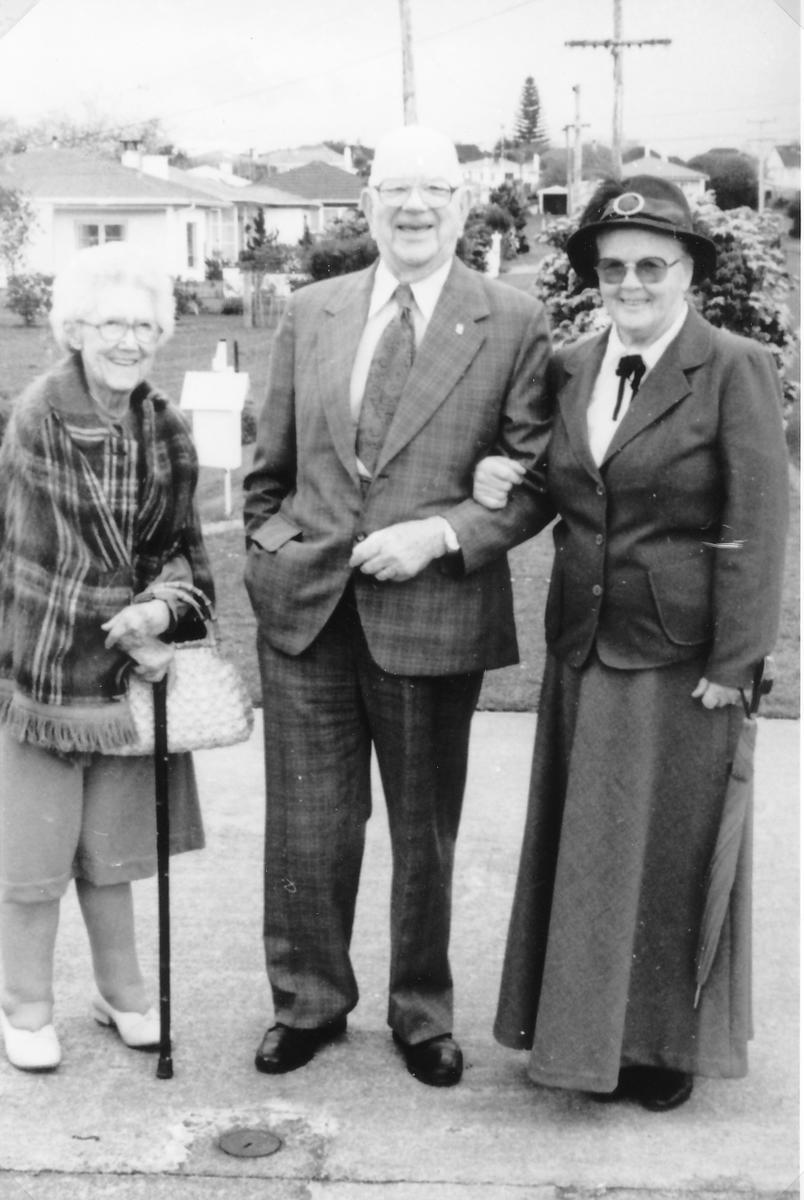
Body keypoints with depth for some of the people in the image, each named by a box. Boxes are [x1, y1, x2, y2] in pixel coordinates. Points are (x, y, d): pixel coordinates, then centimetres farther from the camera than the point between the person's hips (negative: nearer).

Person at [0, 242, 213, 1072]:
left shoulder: (166, 431, 3)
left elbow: (180, 546, 5)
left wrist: (163, 606, -16)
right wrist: (135, 627, -14)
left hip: (128, 675, 4)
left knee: (112, 853, 17)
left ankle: (121, 992, 33)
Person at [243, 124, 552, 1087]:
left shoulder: (514, 326, -3)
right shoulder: (310, 315, 8)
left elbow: (536, 480, -4)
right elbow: (270, 466, 15)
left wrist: (441, 534, -16)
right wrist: (267, 556, 7)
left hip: (432, 613, -2)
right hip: (304, 609, 2)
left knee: (425, 832, 13)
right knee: (306, 827, 9)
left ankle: (423, 1014, 32)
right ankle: (308, 1002, 30)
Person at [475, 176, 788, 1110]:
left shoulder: (735, 370, -10)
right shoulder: (569, 369, 7)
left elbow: (755, 527, -13)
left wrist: (733, 663, -15)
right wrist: (500, 488, -4)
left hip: (680, 656, -5)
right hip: (584, 648, 5)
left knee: (673, 848, 8)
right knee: (587, 846, 14)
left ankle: (667, 1043, 26)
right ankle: (588, 1029, 31)